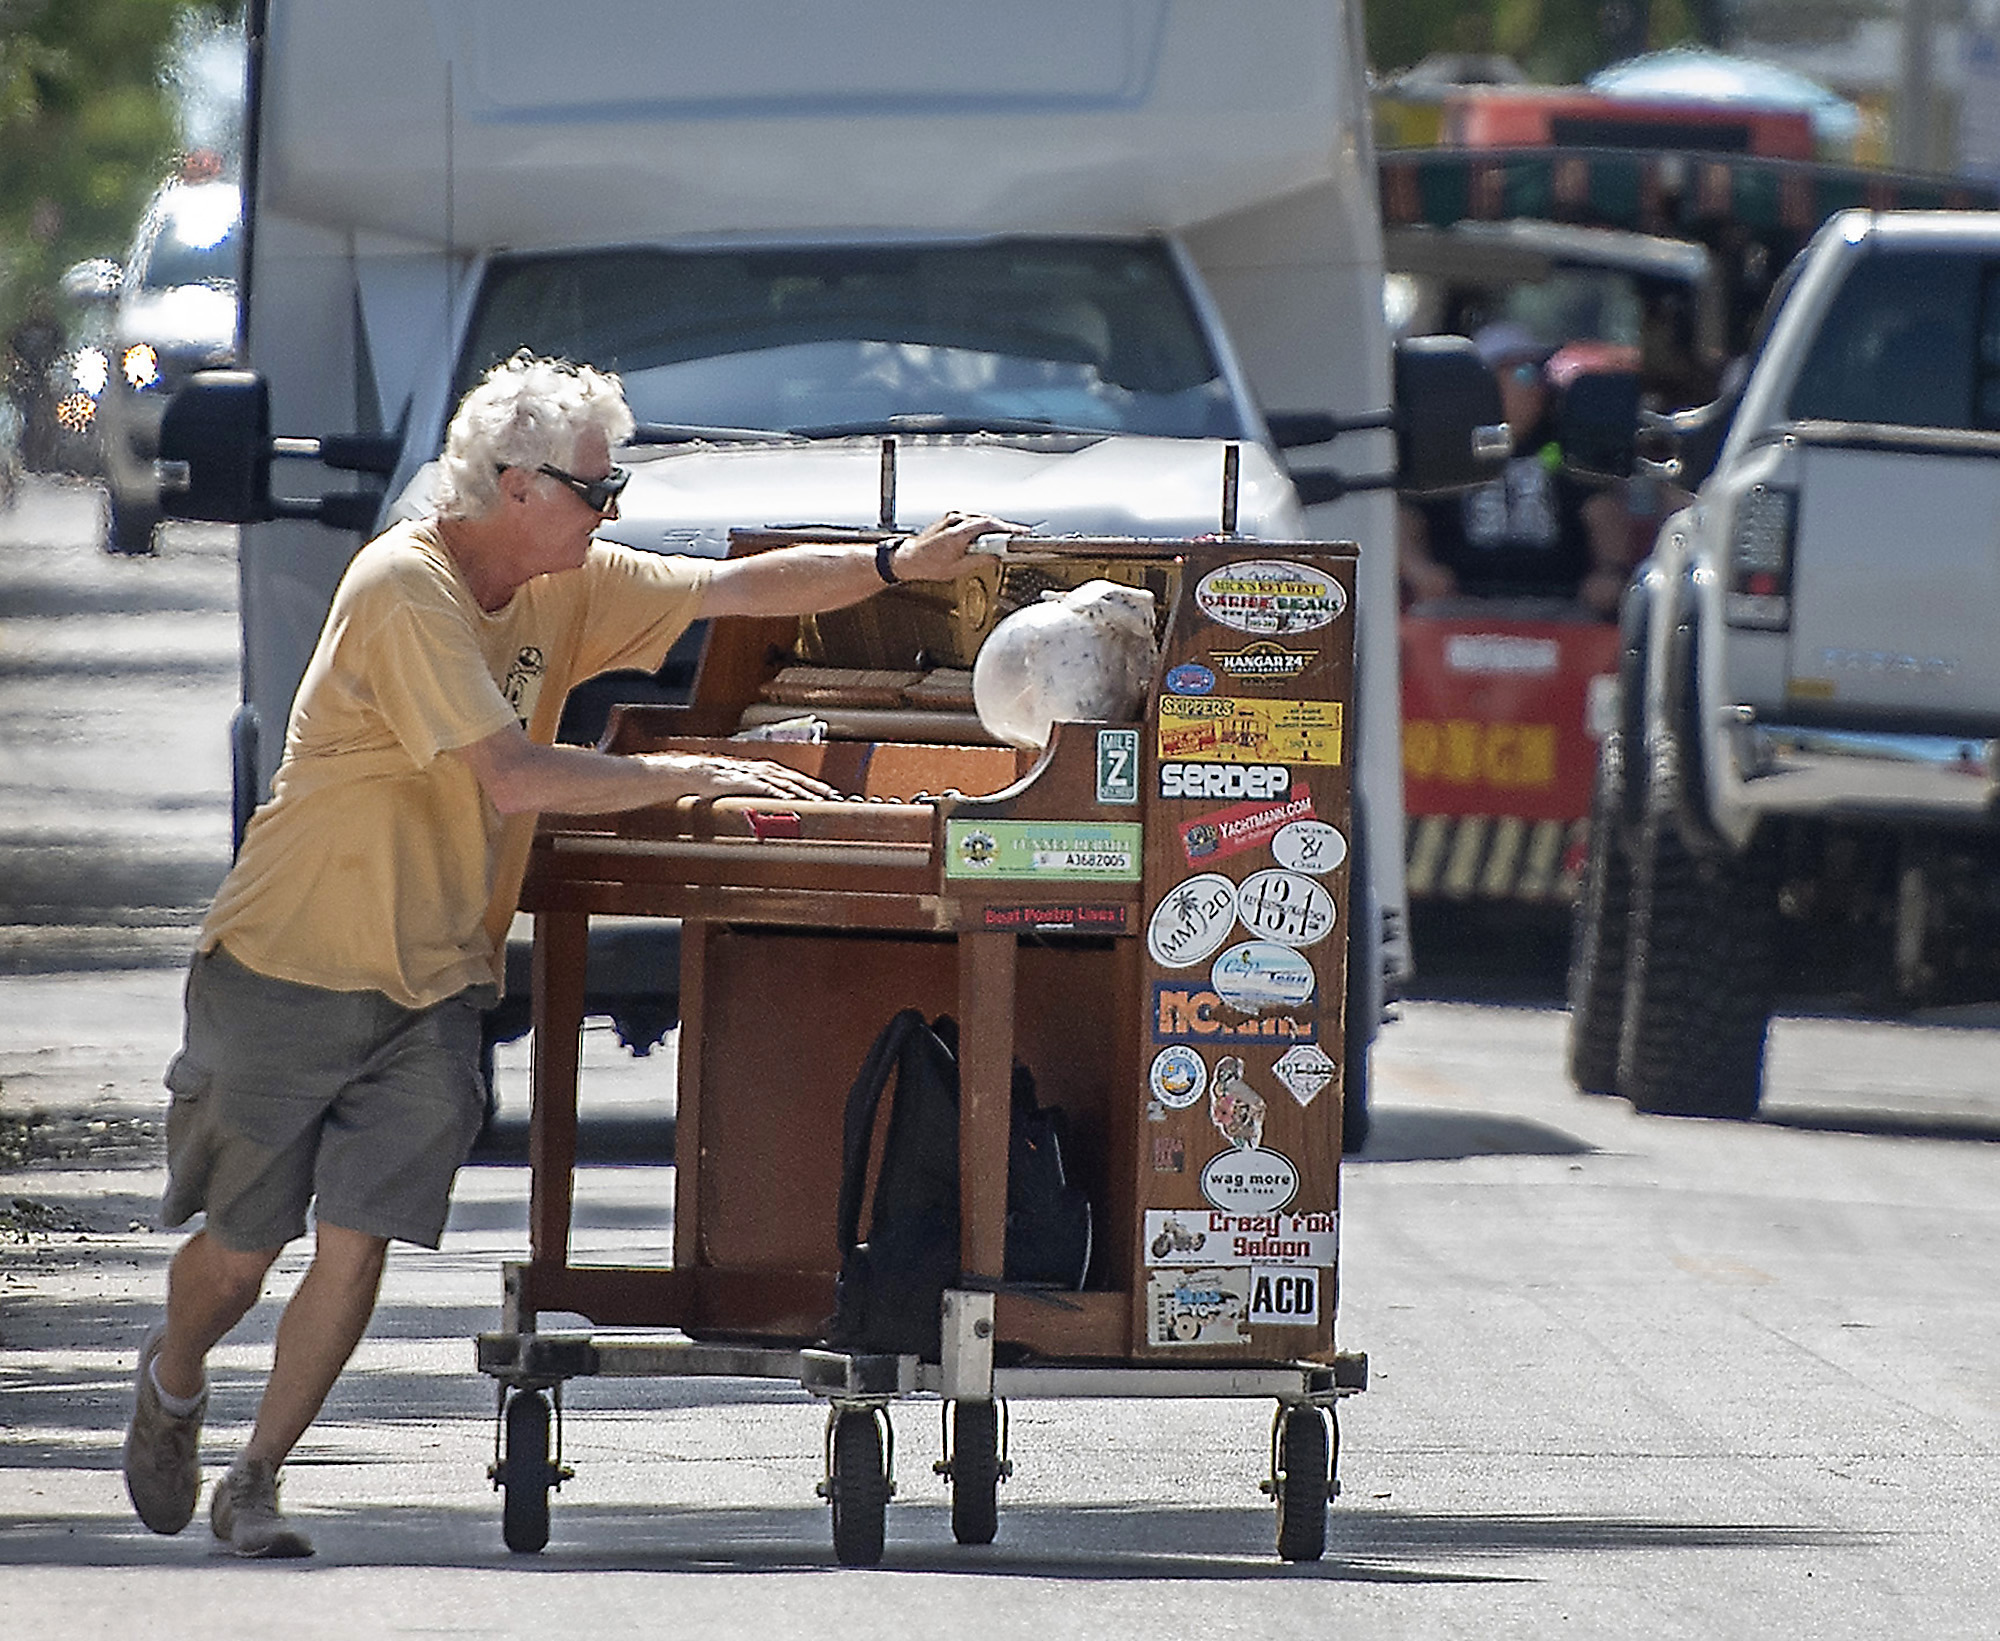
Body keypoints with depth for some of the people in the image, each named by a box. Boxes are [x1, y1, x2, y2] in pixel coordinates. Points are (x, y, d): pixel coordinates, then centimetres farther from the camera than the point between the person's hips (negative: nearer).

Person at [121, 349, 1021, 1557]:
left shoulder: (572, 585, 4)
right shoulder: (405, 589, -21)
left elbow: (733, 587, 7)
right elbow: (513, 777, -28)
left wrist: (895, 565, -6)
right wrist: (698, 776, -23)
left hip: (434, 986, 6)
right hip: (293, 965, -6)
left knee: (356, 1242, -5)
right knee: (241, 1247, 5)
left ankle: (257, 1483, 7)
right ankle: (173, 1385, 37)